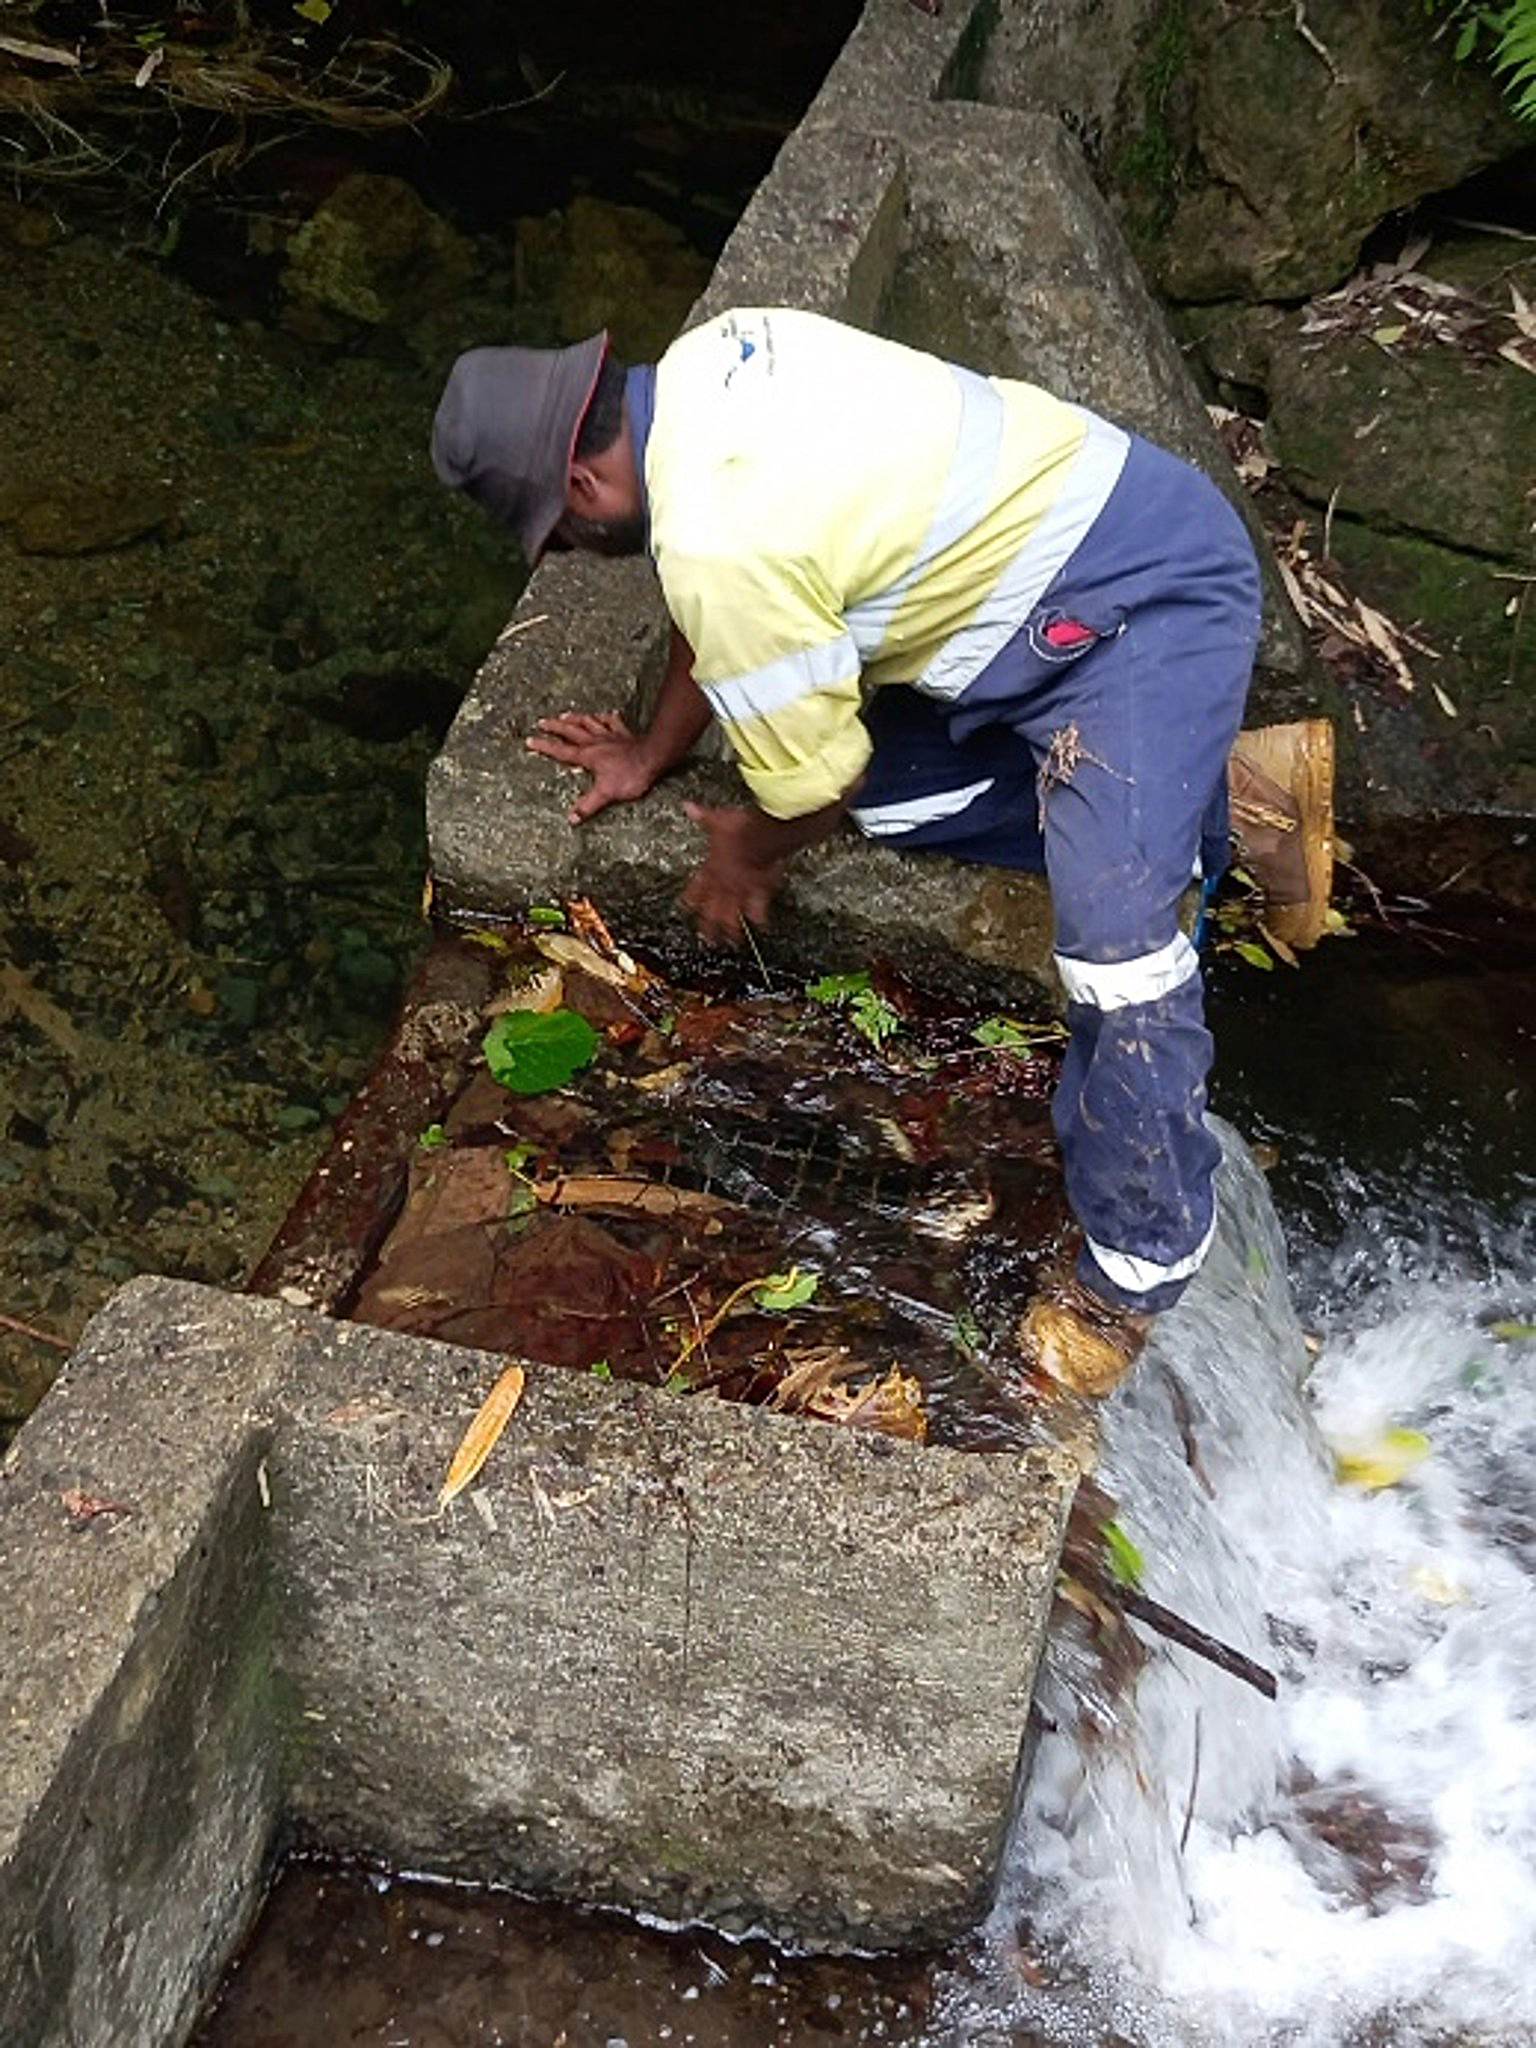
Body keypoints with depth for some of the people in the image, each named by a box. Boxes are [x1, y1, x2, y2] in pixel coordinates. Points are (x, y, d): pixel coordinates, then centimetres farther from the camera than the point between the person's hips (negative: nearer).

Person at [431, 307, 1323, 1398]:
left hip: (1145, 609, -10)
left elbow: (815, 777, -13)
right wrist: (652, 754, 29)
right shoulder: (704, 360, 0)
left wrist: (753, 852, 9)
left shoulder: (716, 545, -27)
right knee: (894, 784, 15)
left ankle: (1140, 1272, -9)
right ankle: (1201, 788, 20)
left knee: (1117, 939, -21)